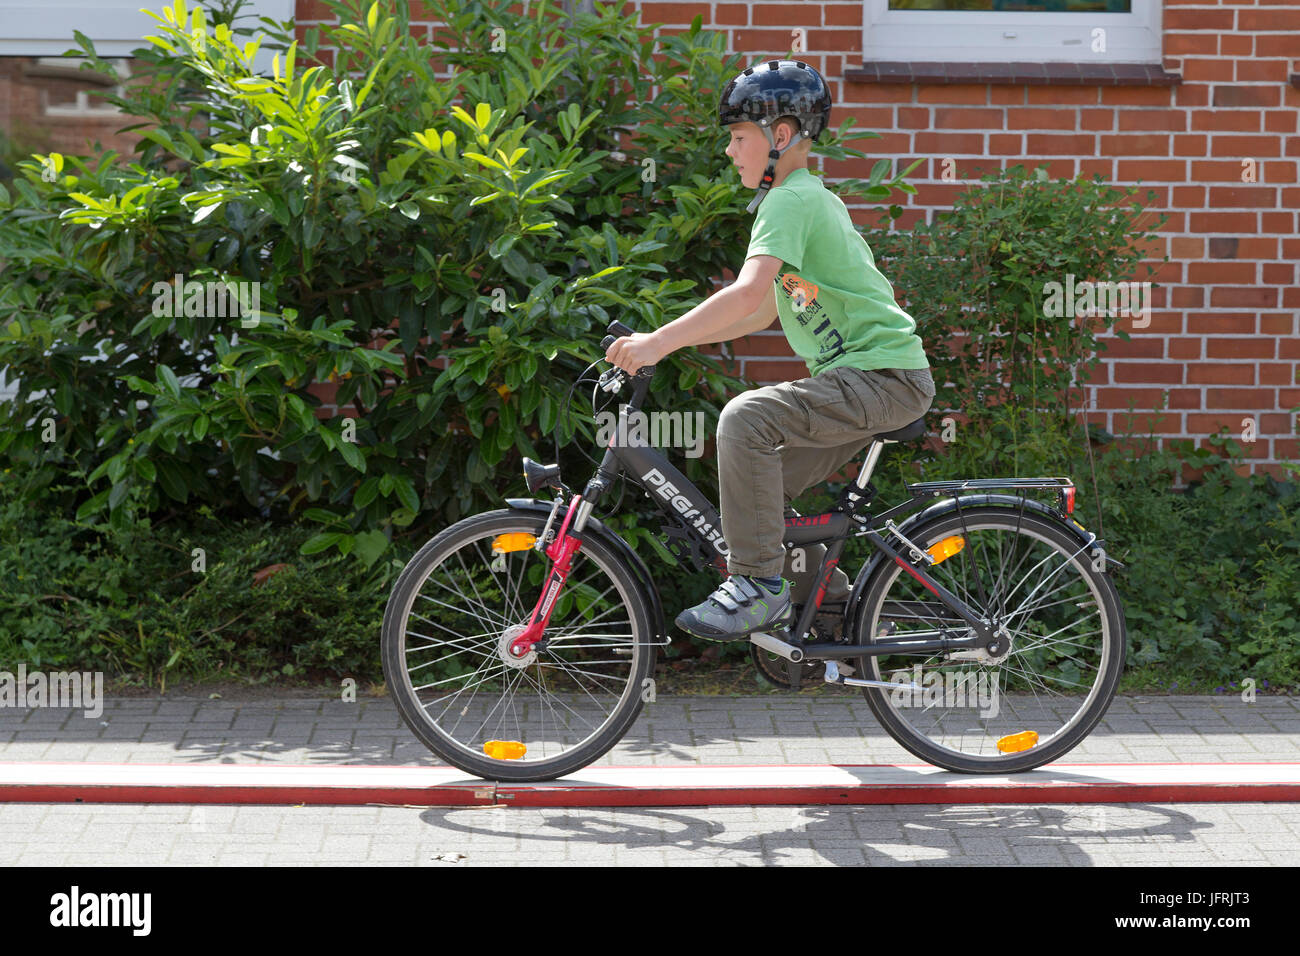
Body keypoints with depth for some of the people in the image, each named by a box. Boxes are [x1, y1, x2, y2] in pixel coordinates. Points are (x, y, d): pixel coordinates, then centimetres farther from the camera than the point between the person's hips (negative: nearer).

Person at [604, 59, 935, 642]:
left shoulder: (791, 201, -13)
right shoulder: (809, 198, 20)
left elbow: (749, 292, -29)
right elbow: (764, 312, 24)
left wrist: (660, 341, -30)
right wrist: (676, 338, 17)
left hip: (883, 376, -11)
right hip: (868, 377, 11)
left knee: (746, 417, -26)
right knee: (764, 483, 11)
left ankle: (759, 584, -22)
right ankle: (830, 601, 21)